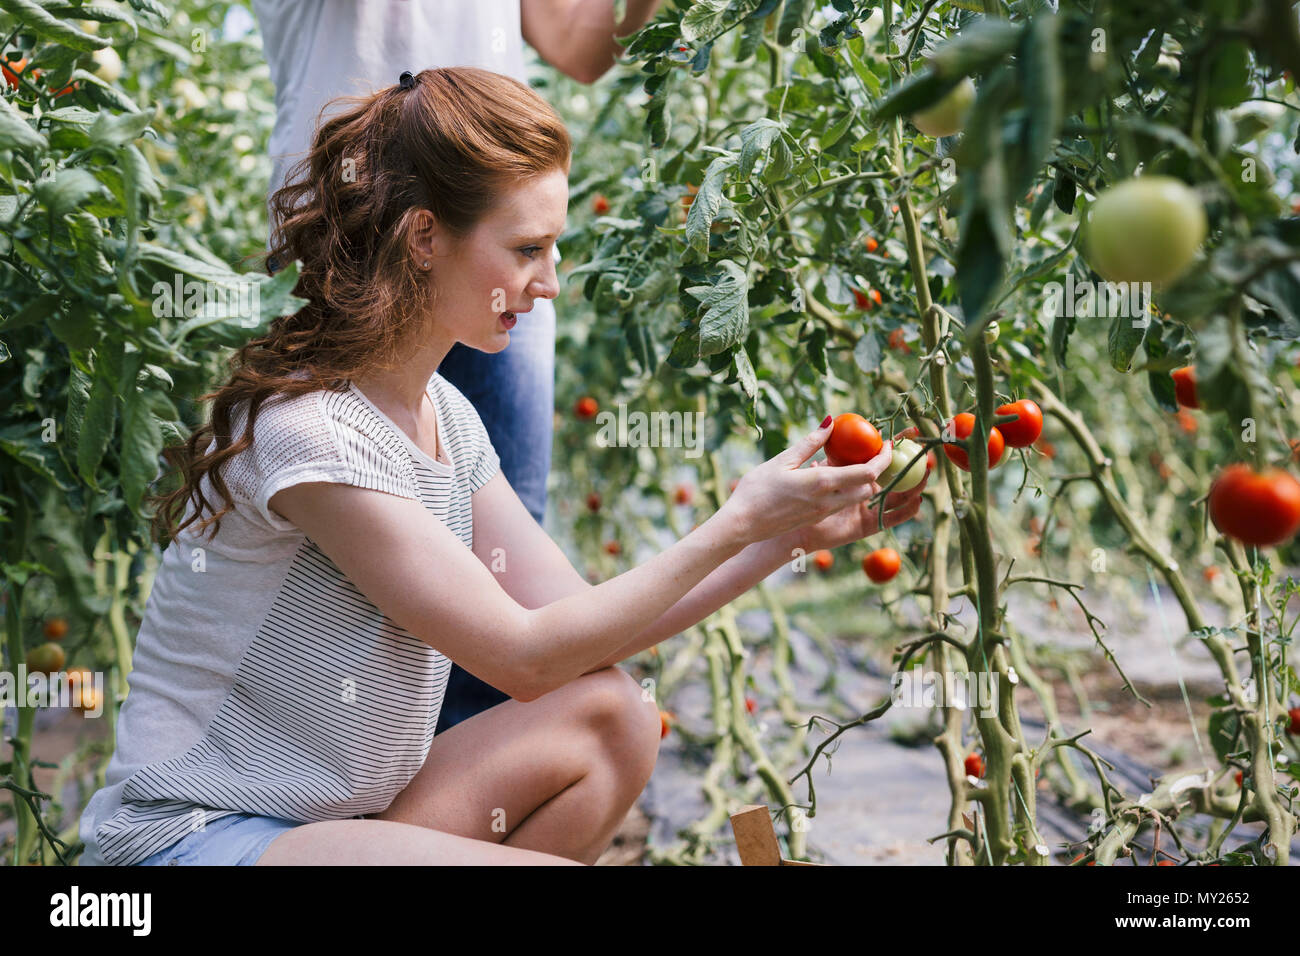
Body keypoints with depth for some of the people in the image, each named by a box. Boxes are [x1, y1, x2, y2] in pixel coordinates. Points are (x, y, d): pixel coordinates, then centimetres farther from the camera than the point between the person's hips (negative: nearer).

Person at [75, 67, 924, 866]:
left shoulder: (446, 415, 5)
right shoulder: (307, 431, -22)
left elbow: (580, 621, 4)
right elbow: (525, 655, -20)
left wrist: (791, 534, -1)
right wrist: (737, 523, -17)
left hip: (341, 814, 9)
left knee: (611, 714, -5)